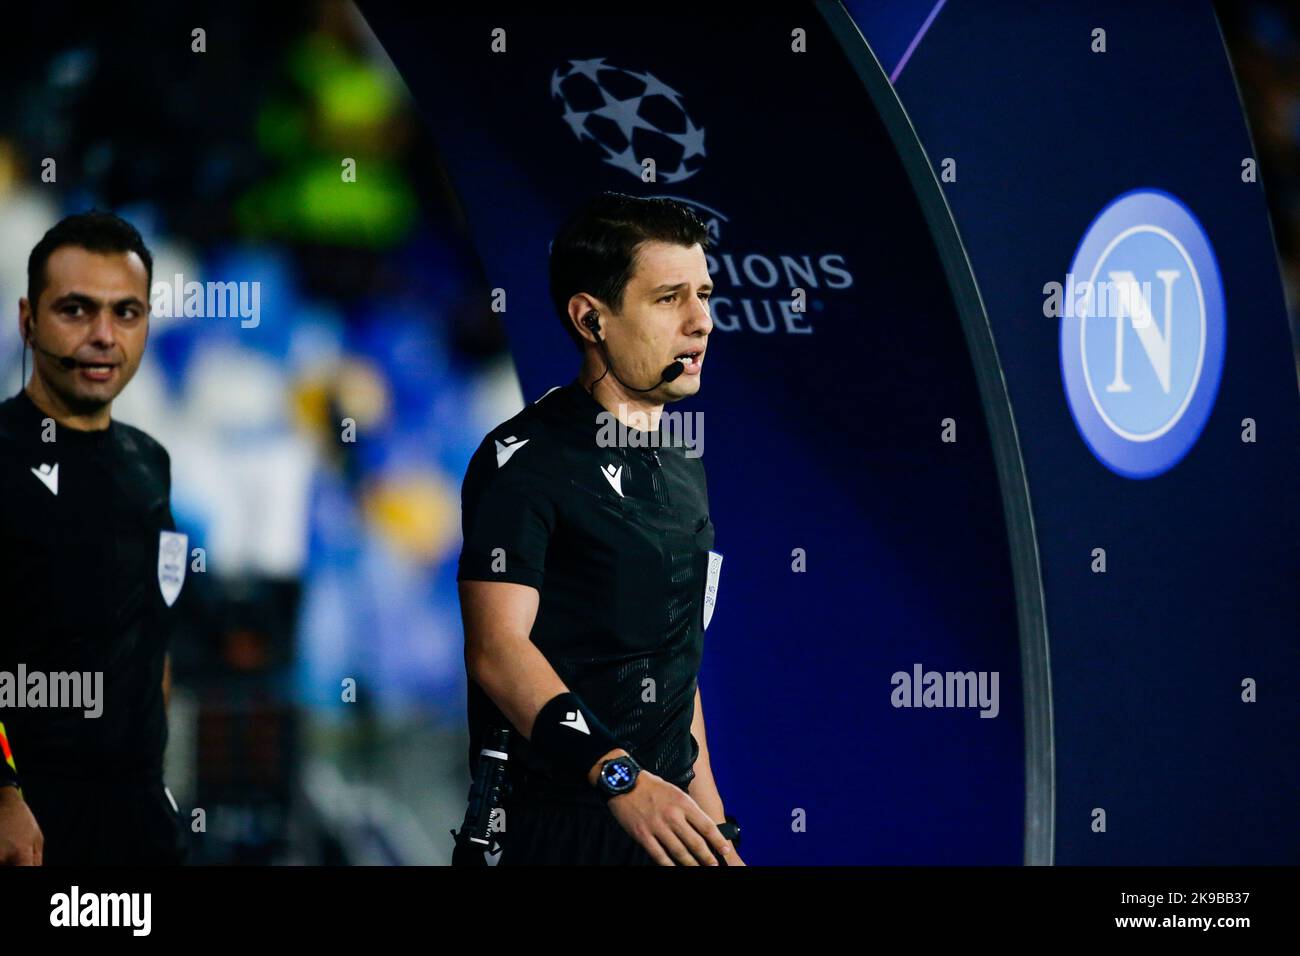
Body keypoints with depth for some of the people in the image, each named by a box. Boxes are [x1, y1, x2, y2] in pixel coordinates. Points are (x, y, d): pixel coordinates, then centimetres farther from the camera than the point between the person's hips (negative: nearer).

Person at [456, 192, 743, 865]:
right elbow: (497, 646, -22)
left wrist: (710, 821, 14)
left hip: (668, 816, 7)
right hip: (553, 828, -7)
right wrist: (621, 778, -33)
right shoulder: (522, 460, -12)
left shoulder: (683, 464, 15)